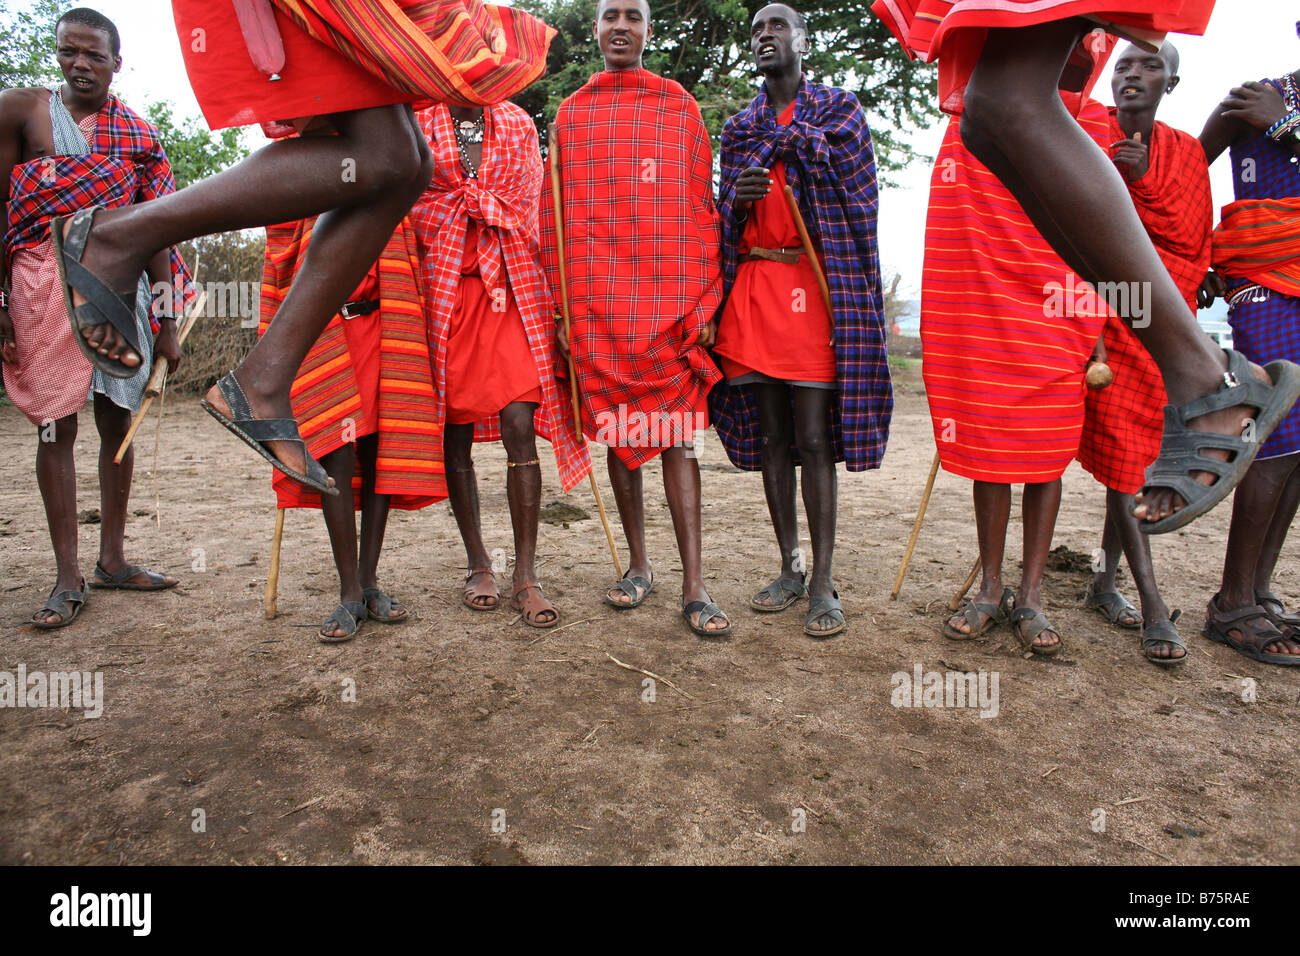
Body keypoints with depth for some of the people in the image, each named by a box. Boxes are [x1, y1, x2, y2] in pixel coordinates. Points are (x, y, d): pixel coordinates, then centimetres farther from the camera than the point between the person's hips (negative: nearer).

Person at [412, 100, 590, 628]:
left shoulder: (518, 125, 13)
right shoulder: (418, 125, 8)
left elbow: (534, 210, 13)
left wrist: (551, 302, 5)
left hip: (511, 291, 0)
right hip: (442, 292, 0)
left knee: (521, 426, -12)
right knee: (456, 433, 3)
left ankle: (525, 576, -5)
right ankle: (478, 565, 17)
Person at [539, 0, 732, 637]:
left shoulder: (680, 105, 13)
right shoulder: (570, 114, 16)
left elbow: (702, 208, 8)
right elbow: (553, 216, 13)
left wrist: (706, 302, -1)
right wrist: (559, 307, 5)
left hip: (670, 299, -2)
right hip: (596, 305, 2)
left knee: (676, 435, -7)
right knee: (618, 434, 6)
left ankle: (694, 589, -6)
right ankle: (638, 565, 18)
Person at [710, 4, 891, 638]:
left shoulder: (838, 107, 11)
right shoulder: (739, 127, 20)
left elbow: (852, 199, -7)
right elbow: (726, 219, 18)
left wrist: (785, 133, 2)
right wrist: (738, 200, -5)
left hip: (815, 286, -4)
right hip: (751, 288, 4)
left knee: (813, 437, -9)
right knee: (771, 436, 4)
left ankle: (823, 581, -3)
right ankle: (790, 568, 14)